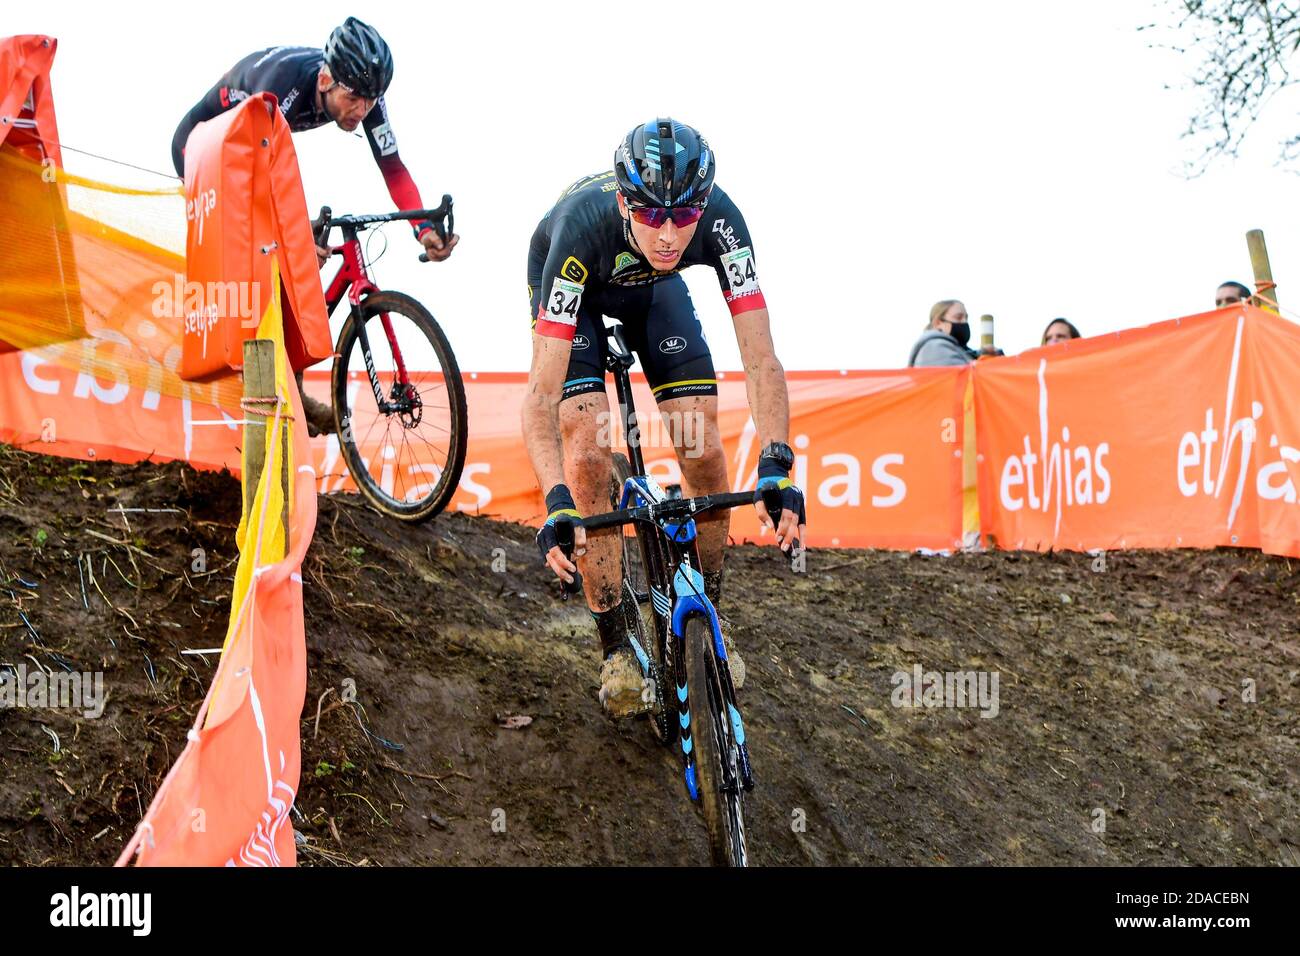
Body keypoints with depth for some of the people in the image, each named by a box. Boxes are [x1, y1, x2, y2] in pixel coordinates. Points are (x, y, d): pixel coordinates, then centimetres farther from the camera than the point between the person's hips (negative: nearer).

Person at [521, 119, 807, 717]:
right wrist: (556, 502, -56)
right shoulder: (583, 225, -42)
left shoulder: (719, 219, -36)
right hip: (571, 286, -2)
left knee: (703, 450, -11)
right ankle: (616, 647, -5)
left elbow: (761, 362, -35)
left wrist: (775, 467, -49)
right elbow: (542, 394, -43)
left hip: (652, 287, 2)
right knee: (589, 455, -19)